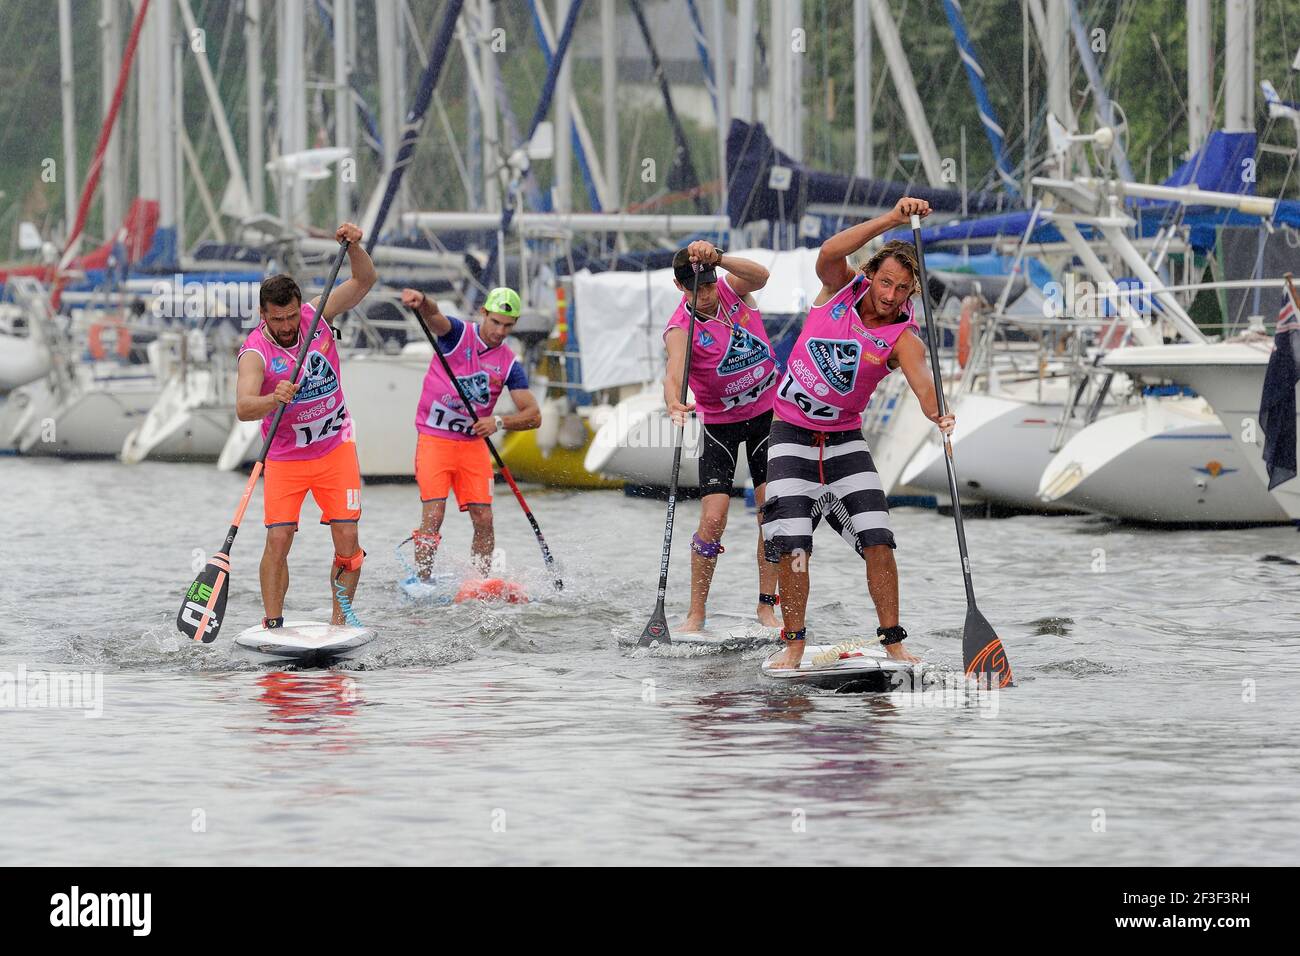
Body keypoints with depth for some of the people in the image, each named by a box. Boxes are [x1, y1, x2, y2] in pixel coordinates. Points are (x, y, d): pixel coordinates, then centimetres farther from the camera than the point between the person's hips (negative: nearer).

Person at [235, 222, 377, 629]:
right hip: (284, 457, -3)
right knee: (278, 541, -13)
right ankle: (272, 623, -7)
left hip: (336, 448, 3)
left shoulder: (316, 316, -8)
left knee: (347, 541, -5)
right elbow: (243, 408, -36)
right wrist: (274, 400, -56)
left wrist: (354, 247, -23)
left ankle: (340, 618, 7)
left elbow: (364, 281, -4)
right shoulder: (255, 352, -21)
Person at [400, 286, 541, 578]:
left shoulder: (509, 365, 3)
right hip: (434, 440, -4)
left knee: (483, 520, -3)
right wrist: (421, 301, -51)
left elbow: (533, 415, -3)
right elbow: (434, 316, -27)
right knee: (433, 514, -15)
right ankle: (422, 582, -11)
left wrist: (499, 422, -22)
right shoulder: (458, 334, -4)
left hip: (473, 444, 4)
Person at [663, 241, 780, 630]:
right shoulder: (680, 329, -22)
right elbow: (674, 372, -40)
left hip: (768, 411, 3)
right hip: (719, 422, -3)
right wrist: (674, 404, -62)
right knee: (713, 518, -11)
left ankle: (767, 605, 4)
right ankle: (696, 613, -3)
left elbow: (760, 276, -33)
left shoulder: (732, 288, -11)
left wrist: (717, 259, -50)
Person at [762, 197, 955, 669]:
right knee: (792, 545, -7)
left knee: (877, 541, -10)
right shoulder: (842, 287, -8)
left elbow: (922, 381, -32)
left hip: (844, 439, 1)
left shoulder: (903, 337, -13)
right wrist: (892, 220, -40)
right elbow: (830, 252, -30)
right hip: (792, 434, -1)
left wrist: (937, 414, -55)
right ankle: (793, 644, 4)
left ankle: (893, 643, -2)